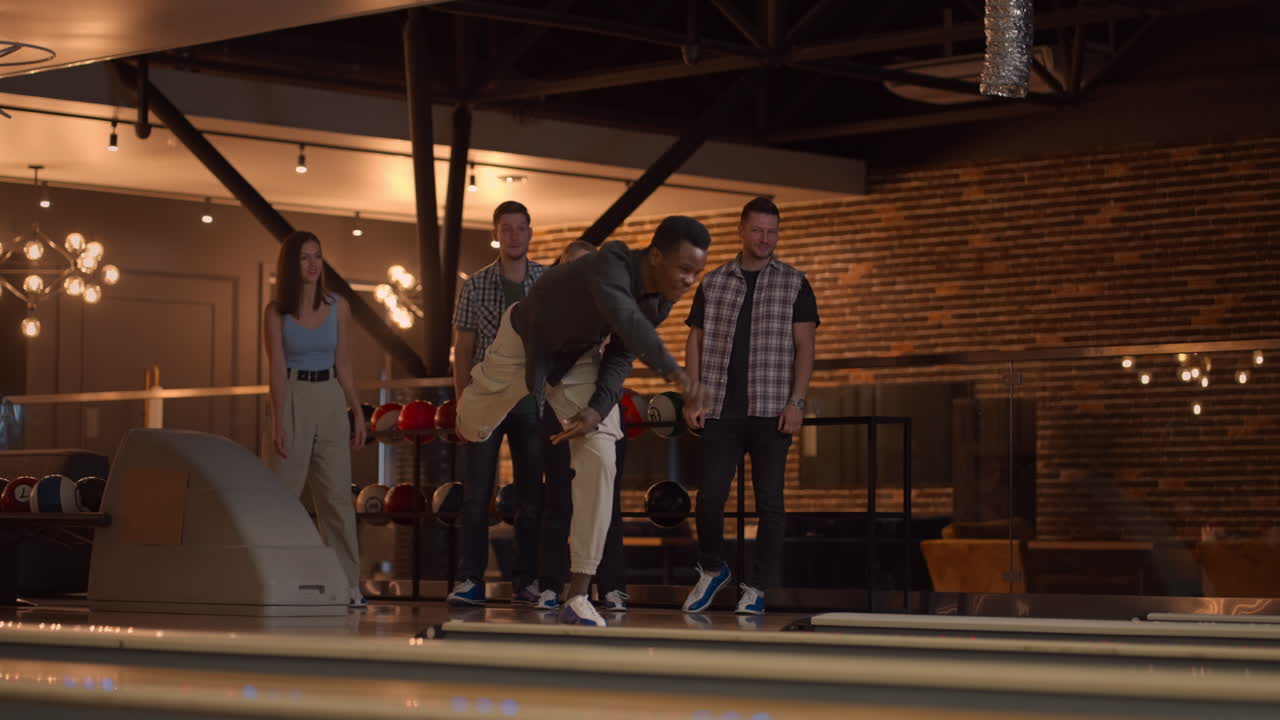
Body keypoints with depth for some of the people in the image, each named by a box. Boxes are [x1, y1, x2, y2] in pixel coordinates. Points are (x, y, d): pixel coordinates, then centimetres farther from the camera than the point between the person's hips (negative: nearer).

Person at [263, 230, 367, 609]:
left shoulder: (338, 308, 6)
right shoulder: (276, 312, -1)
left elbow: (343, 367, 8)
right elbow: (277, 369, -7)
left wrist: (357, 414, 3)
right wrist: (278, 422, -14)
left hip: (331, 400, 3)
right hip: (293, 399, -3)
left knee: (337, 494, 2)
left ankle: (347, 583, 3)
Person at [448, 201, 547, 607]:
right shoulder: (476, 286, 5)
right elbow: (462, 349, 6)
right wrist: (462, 403, -1)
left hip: (531, 401, 0)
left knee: (531, 494, 3)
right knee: (476, 492, -2)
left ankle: (526, 581, 10)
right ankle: (471, 580, 0)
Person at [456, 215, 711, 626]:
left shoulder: (663, 298, -19)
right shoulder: (611, 266, -42)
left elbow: (622, 353, -6)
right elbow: (627, 320, -63)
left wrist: (598, 408, -21)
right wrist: (671, 370, -79)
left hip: (578, 356, 4)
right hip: (526, 342, -4)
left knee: (599, 461, -14)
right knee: (473, 430, 21)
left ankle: (577, 597, -11)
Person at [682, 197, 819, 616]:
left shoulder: (794, 285, 6)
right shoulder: (713, 283, 11)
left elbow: (804, 345, 2)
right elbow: (695, 342, 12)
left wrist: (796, 401, -8)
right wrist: (692, 399, 2)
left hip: (771, 411, -1)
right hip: (720, 410, 1)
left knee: (769, 501, -1)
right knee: (710, 496, -2)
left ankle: (757, 588, 5)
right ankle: (711, 570, 20)